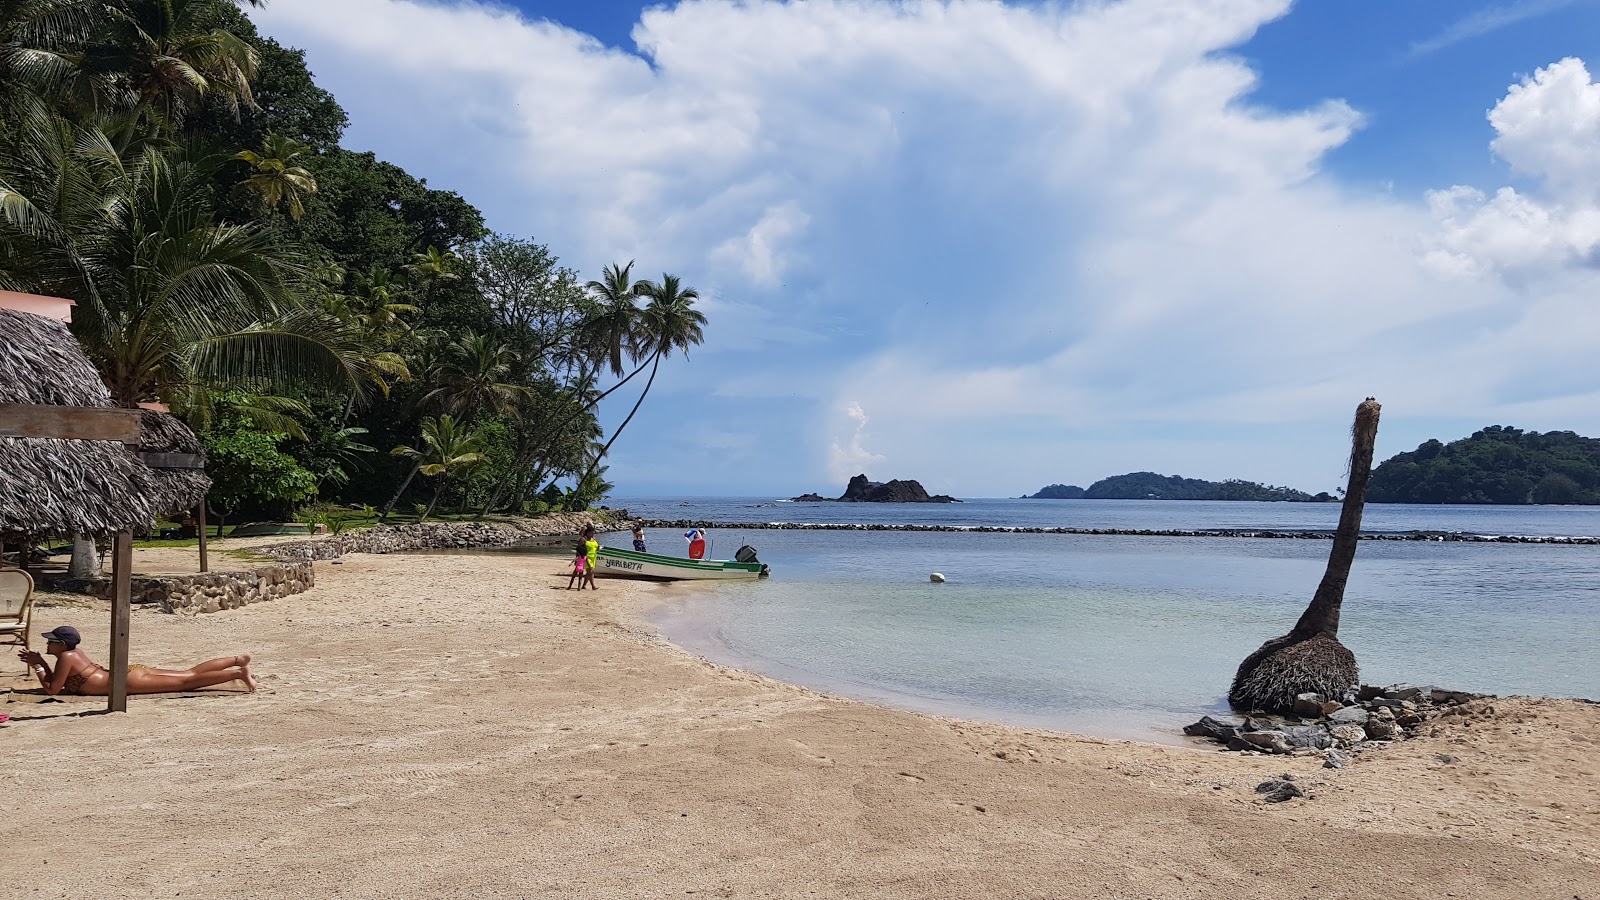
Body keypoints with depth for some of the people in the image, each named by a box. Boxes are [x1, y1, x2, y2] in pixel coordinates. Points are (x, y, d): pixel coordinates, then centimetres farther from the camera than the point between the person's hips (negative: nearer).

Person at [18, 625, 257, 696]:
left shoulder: (65, 657, -10)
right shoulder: (73, 652, 15)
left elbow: (52, 689, -9)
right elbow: (59, 680, 30)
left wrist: (38, 667, -1)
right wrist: (38, 662, 22)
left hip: (130, 681, -8)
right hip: (132, 673, 8)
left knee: (187, 681, -13)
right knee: (189, 673, 8)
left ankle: (238, 673, -20)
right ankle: (238, 660, 6)